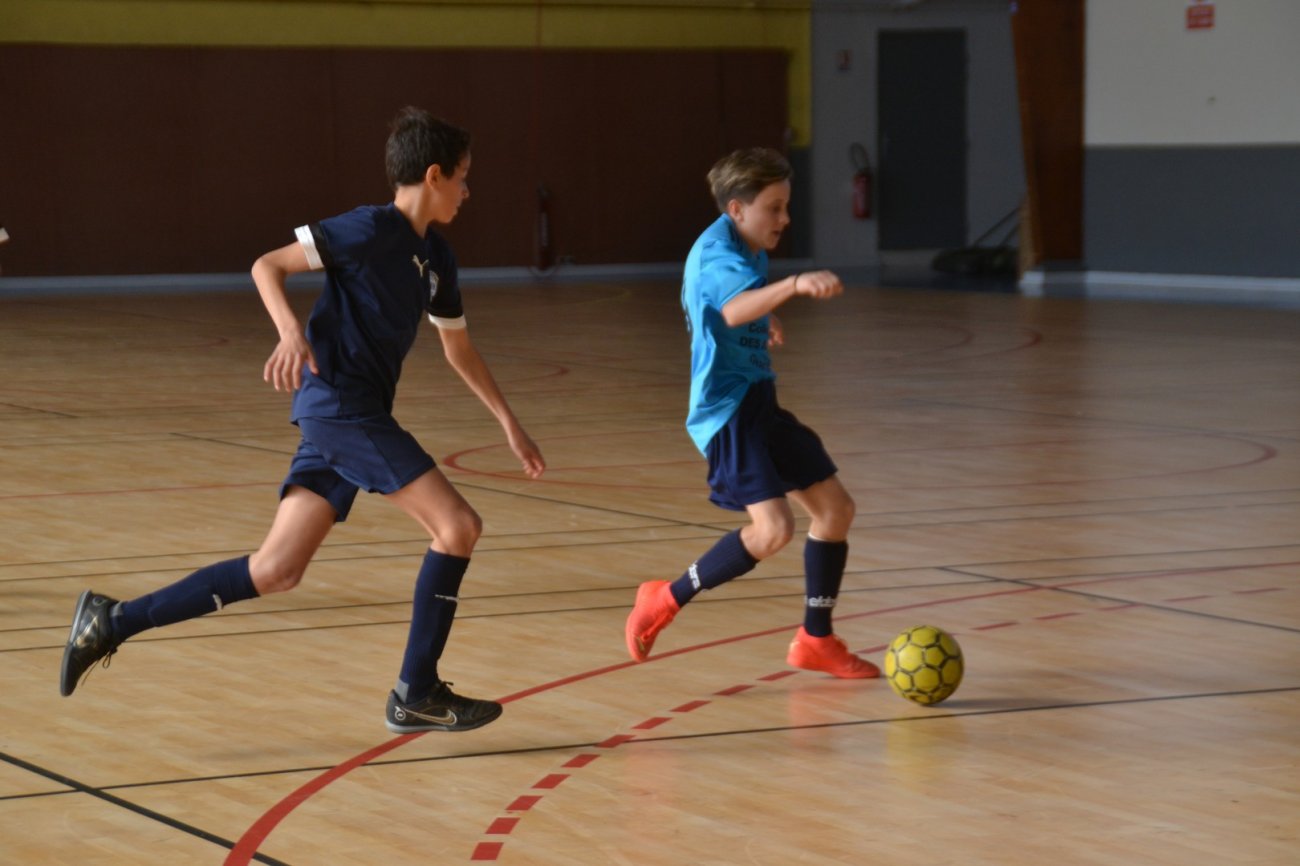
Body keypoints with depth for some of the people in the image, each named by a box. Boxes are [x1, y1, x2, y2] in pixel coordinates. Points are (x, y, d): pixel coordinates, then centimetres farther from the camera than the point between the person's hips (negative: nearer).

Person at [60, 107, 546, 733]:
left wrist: (509, 423, 28)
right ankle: (416, 694, -3)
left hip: (349, 417, 9)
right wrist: (291, 332, -28)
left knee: (275, 572, 5)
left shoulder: (435, 258, 16)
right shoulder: (372, 229, -10)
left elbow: (459, 350, 29)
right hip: (340, 405, -9)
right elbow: (267, 267, -11)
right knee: (458, 526, -10)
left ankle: (113, 622, 7)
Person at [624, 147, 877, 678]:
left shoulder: (746, 250, 12)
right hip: (728, 407, -10)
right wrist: (794, 285, -59)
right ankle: (665, 601, -4)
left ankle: (816, 641, 21)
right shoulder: (718, 252, -20)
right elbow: (733, 309, -44)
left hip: (759, 401, 10)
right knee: (773, 527, -23)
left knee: (835, 506, 9)